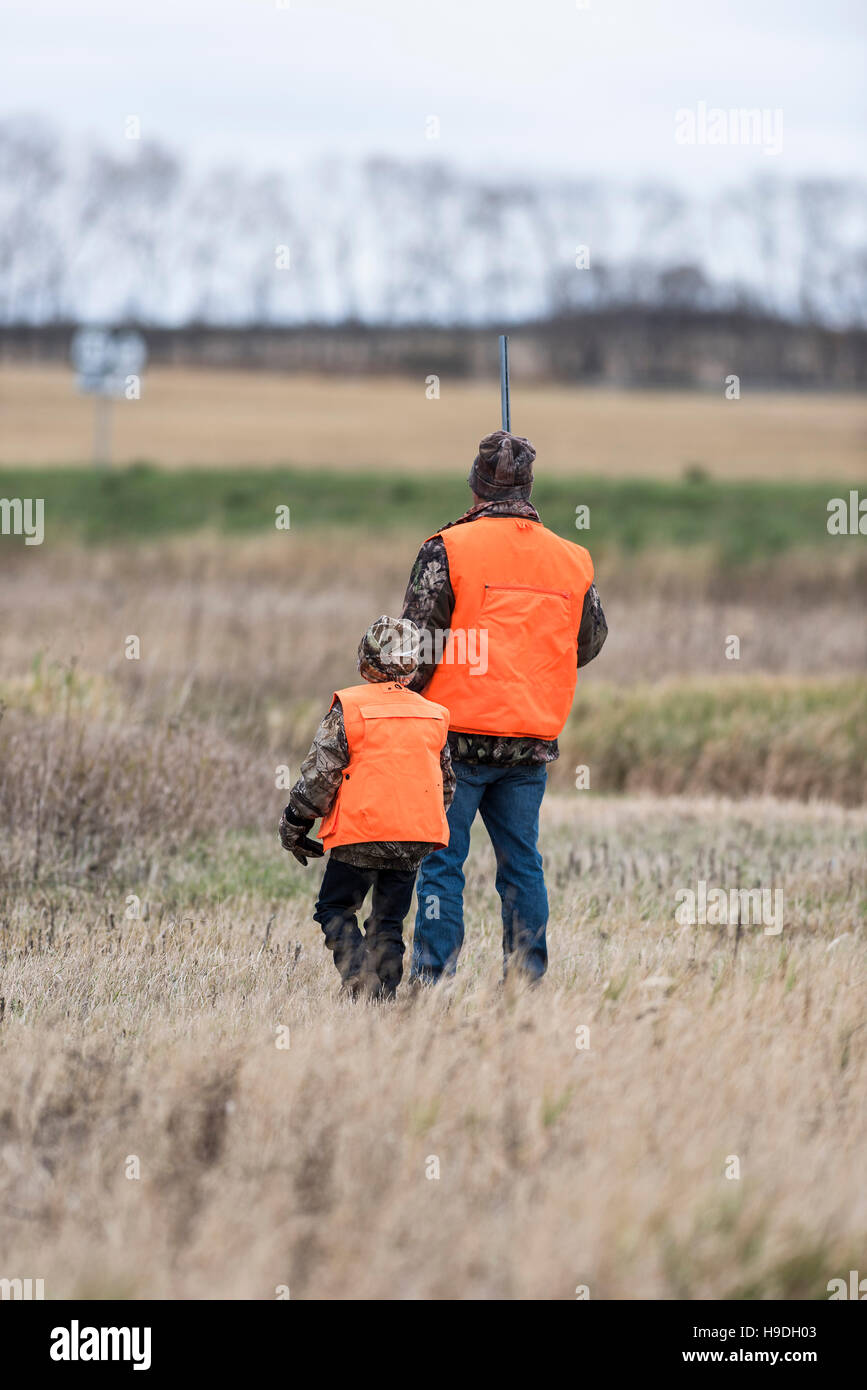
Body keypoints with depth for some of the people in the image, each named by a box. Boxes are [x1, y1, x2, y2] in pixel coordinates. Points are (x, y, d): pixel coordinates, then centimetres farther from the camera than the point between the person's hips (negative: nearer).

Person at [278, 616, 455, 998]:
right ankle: (385, 994, 5)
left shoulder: (349, 709, -7)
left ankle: (360, 976, -14)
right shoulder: (434, 715, 10)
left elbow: (319, 776, -7)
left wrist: (293, 826, 5)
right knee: (389, 922, 12)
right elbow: (445, 786, 18)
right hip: (416, 839, 4)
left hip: (360, 837, -4)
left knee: (335, 909, 7)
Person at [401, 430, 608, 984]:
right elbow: (591, 640, 17)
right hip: (533, 740, 4)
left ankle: (434, 979, -4)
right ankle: (528, 980, 11)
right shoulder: (570, 560, 6)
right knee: (521, 862, 11)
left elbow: (418, 644, -10)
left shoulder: (449, 549, -8)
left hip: (461, 735, -4)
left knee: (441, 861, 0)